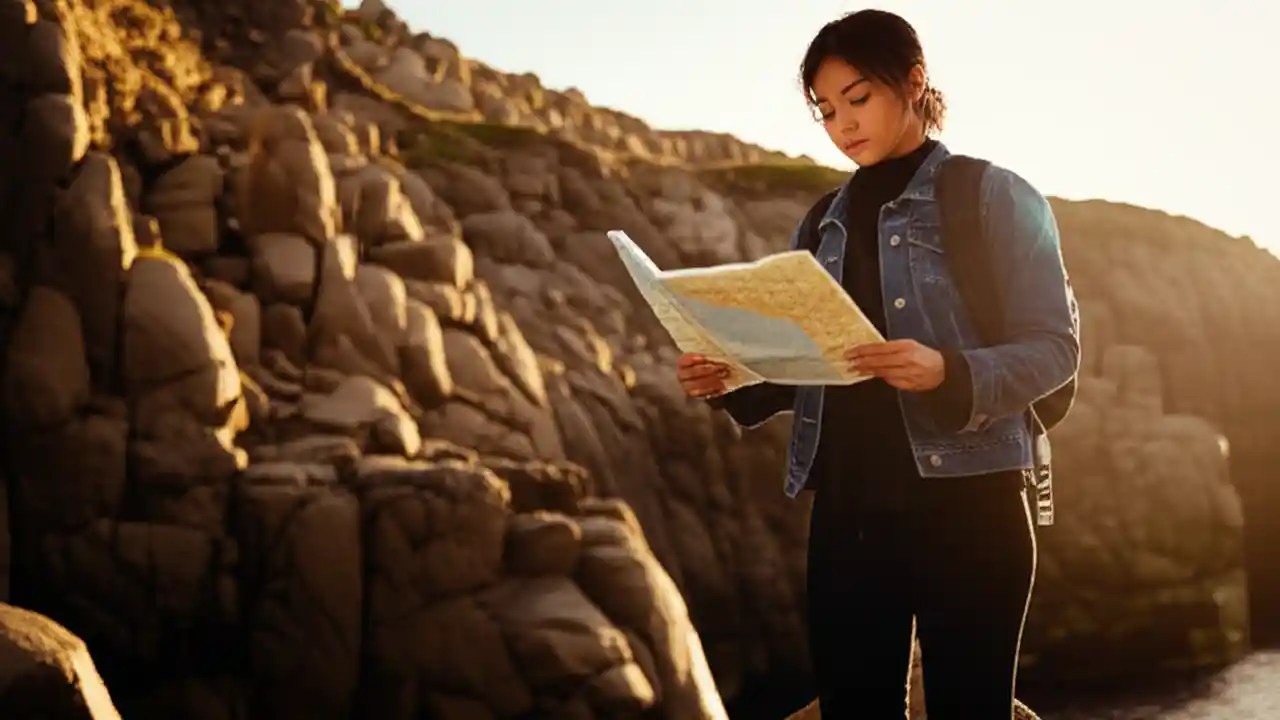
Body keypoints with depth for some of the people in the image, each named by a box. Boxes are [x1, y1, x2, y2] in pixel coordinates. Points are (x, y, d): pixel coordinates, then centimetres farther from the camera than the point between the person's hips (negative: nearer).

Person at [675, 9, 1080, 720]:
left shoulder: (995, 196, 0)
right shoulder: (824, 225, 15)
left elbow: (1054, 345, -7)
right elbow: (802, 370, 15)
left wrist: (949, 373, -24)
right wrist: (730, 383, -5)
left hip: (963, 506, -4)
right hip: (846, 512, 4)